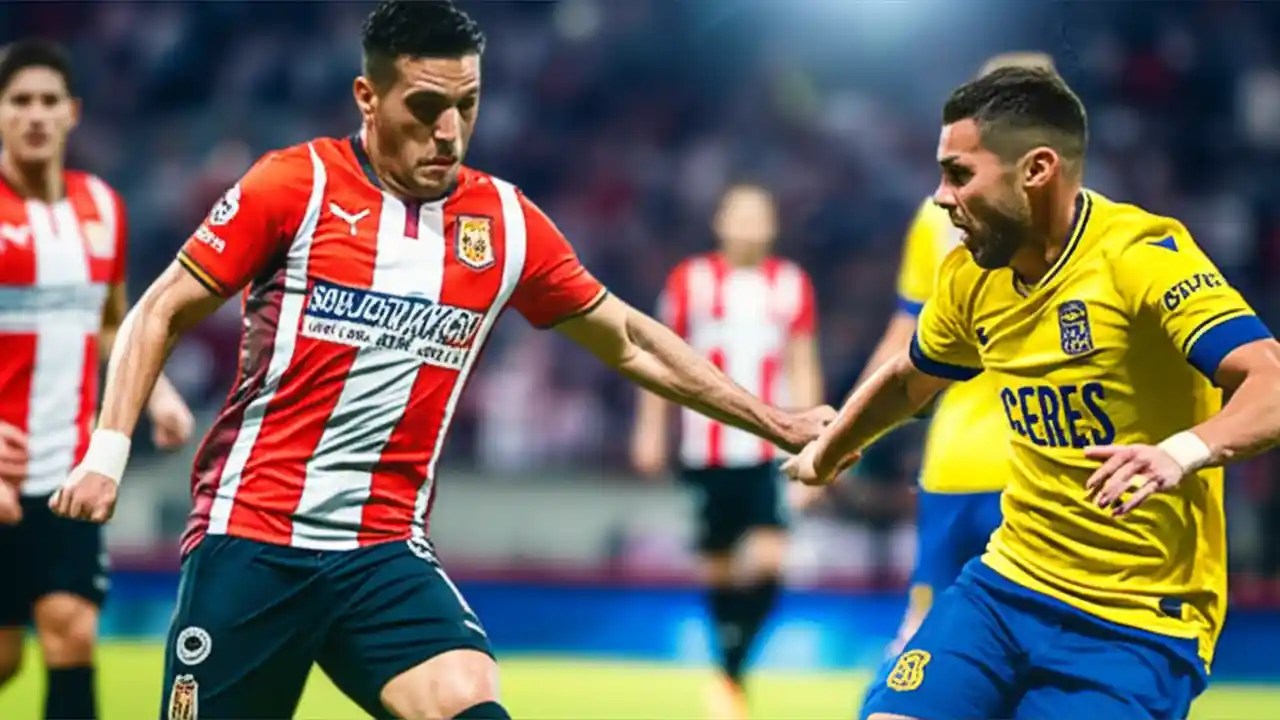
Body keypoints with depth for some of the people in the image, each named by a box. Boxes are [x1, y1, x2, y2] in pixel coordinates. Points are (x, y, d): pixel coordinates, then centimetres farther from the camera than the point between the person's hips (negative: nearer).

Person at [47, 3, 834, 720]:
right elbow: (162, 313, 1)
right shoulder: (295, 185, -5)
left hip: (386, 557, 3)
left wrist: (776, 423, 18)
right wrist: (108, 451, -11)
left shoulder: (508, 223, 6)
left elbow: (631, 344, 18)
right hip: (250, 542, -2)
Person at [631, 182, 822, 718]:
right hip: (707, 450, 0)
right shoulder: (690, 280, 2)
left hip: (769, 449, 0)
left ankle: (732, 671, -6)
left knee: (768, 560, -16)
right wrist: (651, 431, 4)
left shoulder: (791, 285, 5)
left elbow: (803, 366, 10)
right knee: (718, 567, 7)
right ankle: (728, 673, 23)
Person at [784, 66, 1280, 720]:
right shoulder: (970, 277, 5)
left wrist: (1182, 452, -48)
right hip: (1006, 585, 6)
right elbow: (908, 380, 28)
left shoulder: (1140, 254, -18)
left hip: (1139, 623, -6)